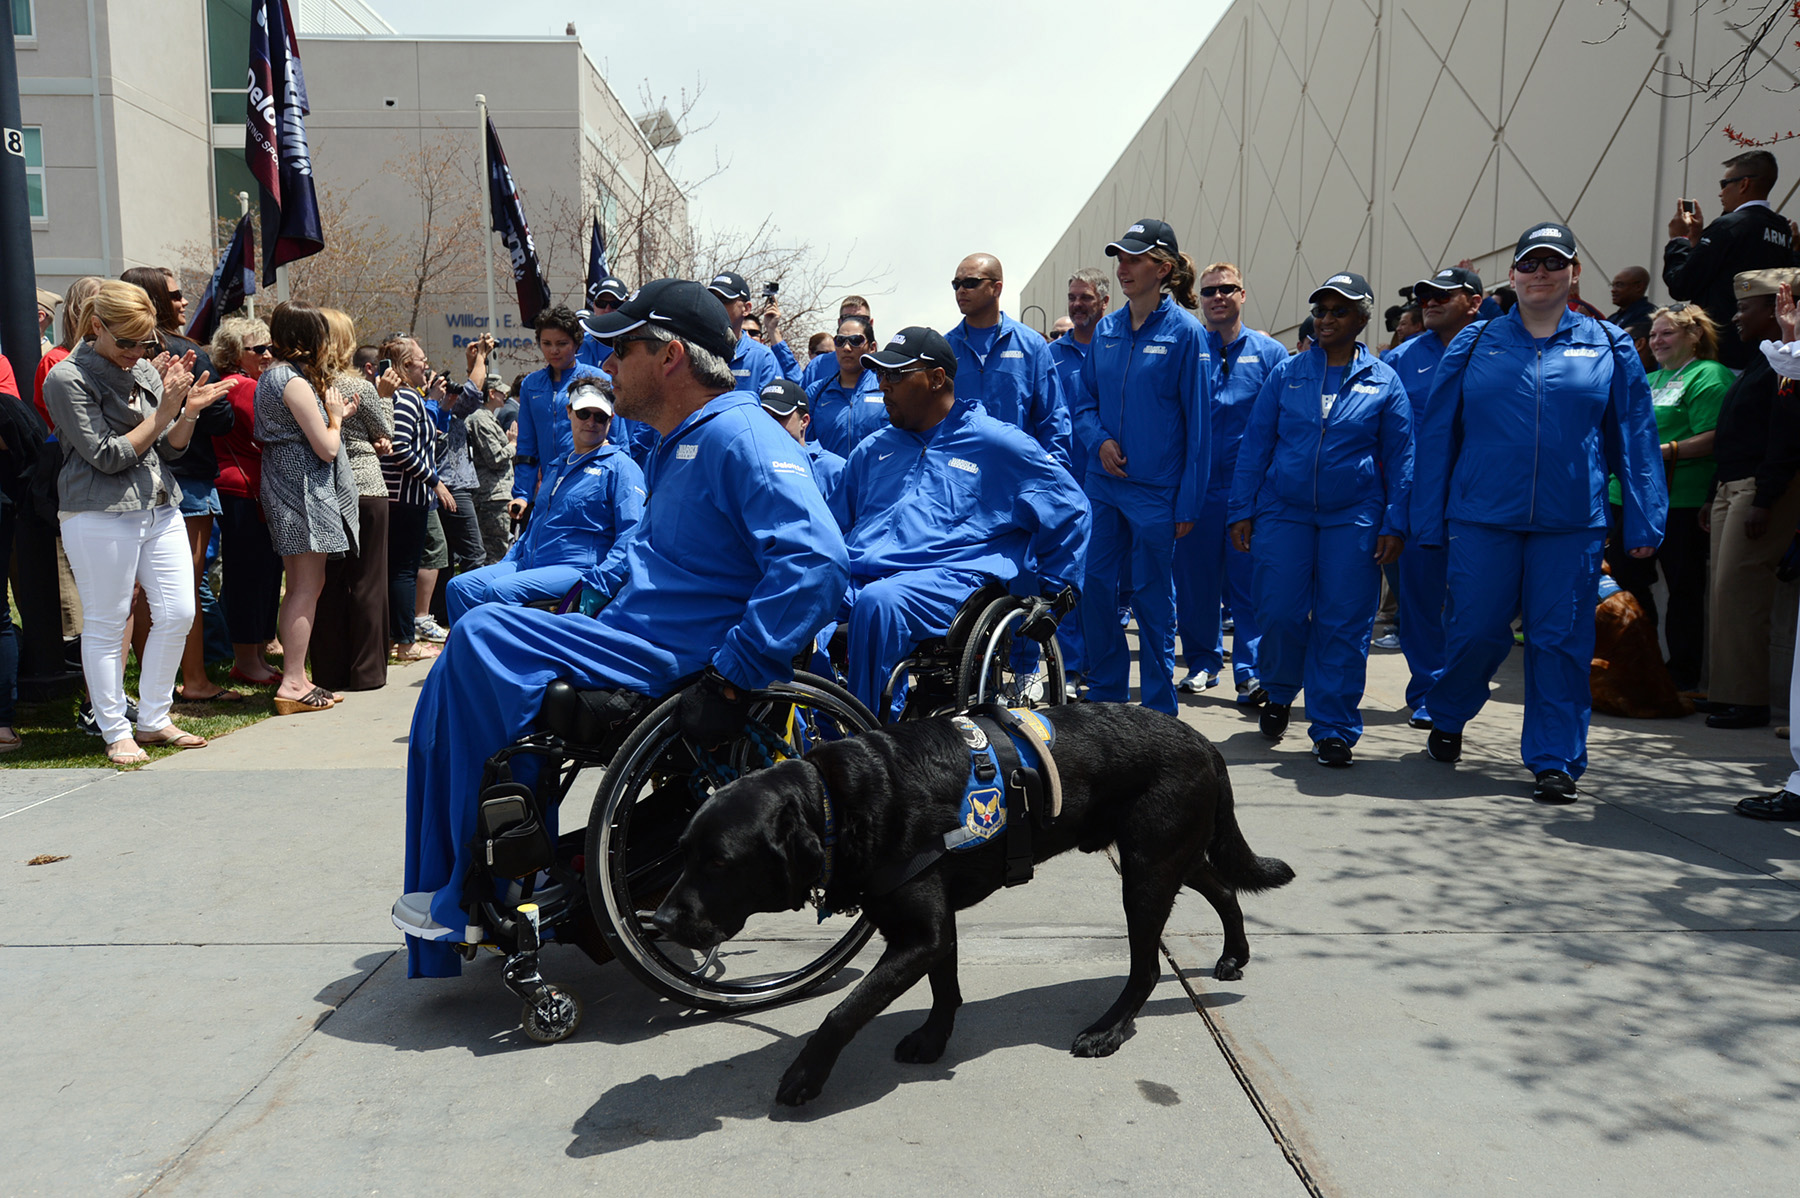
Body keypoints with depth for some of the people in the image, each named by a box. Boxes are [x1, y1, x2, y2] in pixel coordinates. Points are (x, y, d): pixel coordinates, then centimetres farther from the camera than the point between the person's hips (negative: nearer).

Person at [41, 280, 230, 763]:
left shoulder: (147, 369, 10)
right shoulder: (67, 378, -8)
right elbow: (107, 456, -13)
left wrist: (190, 411, -7)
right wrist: (164, 411, -14)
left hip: (160, 508, 6)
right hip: (99, 516, -6)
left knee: (178, 613, 5)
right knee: (105, 625, 2)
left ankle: (153, 719, 19)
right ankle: (116, 732, 13)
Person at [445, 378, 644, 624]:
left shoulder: (620, 467, -3)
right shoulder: (558, 466, 23)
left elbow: (632, 534, -14)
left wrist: (596, 584, -24)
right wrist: (506, 562, 18)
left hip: (577, 570, -8)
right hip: (529, 565, 8)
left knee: (500, 590, -29)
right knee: (459, 587, -9)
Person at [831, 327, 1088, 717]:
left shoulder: (996, 444, 9)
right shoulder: (872, 450, 26)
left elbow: (1068, 507, 12)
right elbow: (835, 522, 31)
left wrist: (1055, 584, 12)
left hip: (948, 578, -5)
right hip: (858, 577, 5)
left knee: (878, 601, -38)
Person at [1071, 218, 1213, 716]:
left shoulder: (1186, 333, -7)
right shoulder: (1106, 329, 8)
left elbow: (1198, 422, -7)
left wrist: (1188, 503, -10)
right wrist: (1100, 440, -6)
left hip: (1155, 488, -5)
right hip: (1103, 483, 5)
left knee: (1151, 595, 3)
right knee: (1094, 586, 6)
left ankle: (1158, 711, 17)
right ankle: (1104, 696, 23)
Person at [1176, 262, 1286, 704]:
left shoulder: (1269, 352, 8)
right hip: (1196, 484, 1)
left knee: (1248, 584, -2)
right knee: (1194, 581, 6)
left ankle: (1251, 673, 2)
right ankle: (1202, 663, 21)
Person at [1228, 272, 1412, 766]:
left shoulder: (1383, 382, 5)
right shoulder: (1286, 373, 7)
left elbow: (1400, 459, 6)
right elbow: (1255, 444, 7)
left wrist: (1394, 524, -1)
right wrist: (1242, 511, 1)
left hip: (1353, 519, -1)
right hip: (1283, 511, 1)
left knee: (1342, 625, -1)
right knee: (1278, 614, -1)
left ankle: (1334, 730, 11)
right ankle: (1279, 693, 29)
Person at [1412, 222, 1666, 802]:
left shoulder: (1609, 347, 9)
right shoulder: (1474, 344, 7)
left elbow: (1635, 439, 8)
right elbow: (1437, 435, 7)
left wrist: (1644, 521, 2)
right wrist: (1428, 521, 3)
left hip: (1572, 523, 1)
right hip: (1482, 517, 0)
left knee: (1561, 640, 2)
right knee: (1475, 631, 3)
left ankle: (1555, 759, 13)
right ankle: (1446, 716, 31)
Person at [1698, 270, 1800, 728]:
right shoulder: (1759, 362, 21)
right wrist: (1715, 496, 20)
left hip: (1763, 489, -10)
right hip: (1732, 486, 10)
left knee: (1737, 588, -12)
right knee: (1725, 590, 9)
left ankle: (1746, 700, -7)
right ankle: (1724, 692, 14)